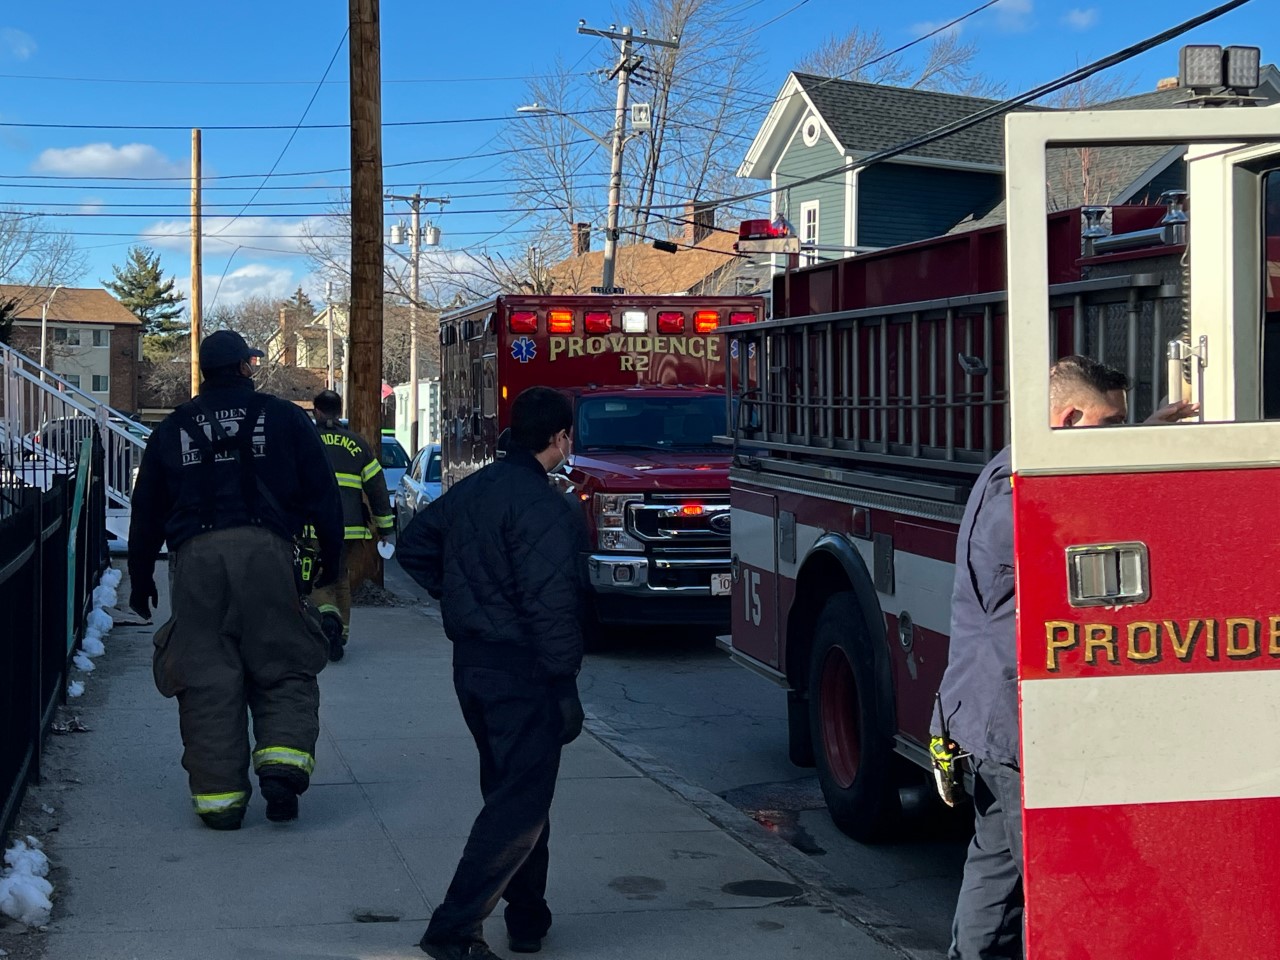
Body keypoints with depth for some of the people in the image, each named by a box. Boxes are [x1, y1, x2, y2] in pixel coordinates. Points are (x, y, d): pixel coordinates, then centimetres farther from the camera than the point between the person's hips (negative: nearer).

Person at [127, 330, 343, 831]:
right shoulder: (283, 417, 10)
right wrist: (330, 556, 17)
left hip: (195, 557, 2)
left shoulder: (173, 429, 17)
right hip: (266, 549, -1)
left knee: (205, 679, 4)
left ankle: (218, 793, 3)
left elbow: (146, 509, 20)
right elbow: (321, 492, 8)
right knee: (284, 667, 7)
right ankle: (284, 759, -14)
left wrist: (140, 577, 27)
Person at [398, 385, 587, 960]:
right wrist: (565, 686, -17)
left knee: (510, 789, 20)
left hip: (472, 665, 9)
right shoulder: (543, 508, -18)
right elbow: (550, 605, -22)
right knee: (521, 805, -4)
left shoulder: (470, 490, 9)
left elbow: (413, 545, 20)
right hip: (522, 672, -9)